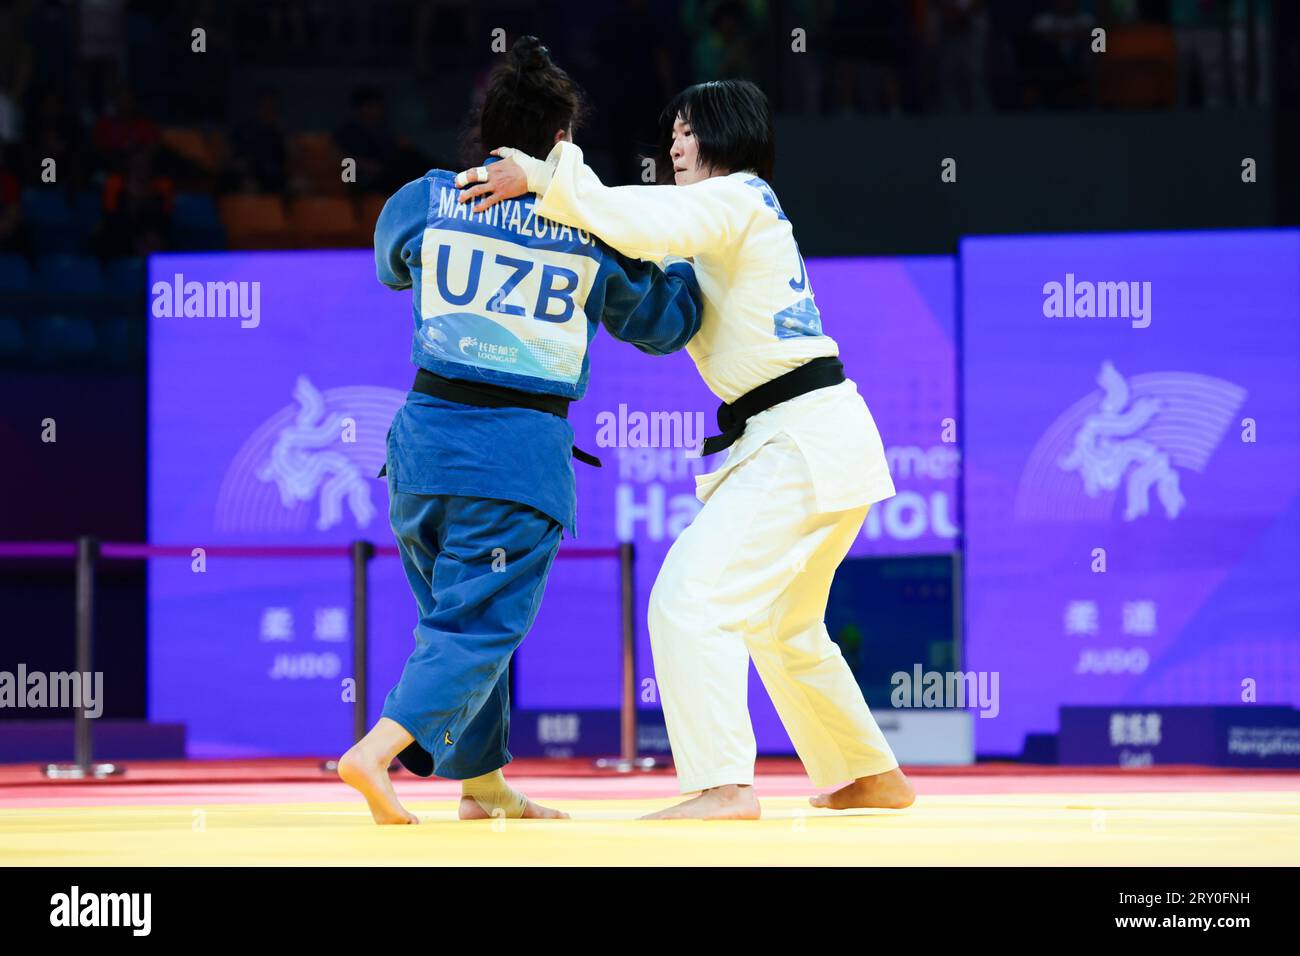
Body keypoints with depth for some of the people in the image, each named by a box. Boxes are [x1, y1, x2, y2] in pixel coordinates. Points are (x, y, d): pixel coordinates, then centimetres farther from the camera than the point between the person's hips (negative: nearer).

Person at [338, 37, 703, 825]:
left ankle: (482, 782, 27)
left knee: (457, 611, 20)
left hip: (426, 435, 4)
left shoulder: (424, 201, 2)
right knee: (480, 626, 0)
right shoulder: (595, 231, -1)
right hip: (521, 454, -4)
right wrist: (689, 255, 34)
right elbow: (664, 323, 15)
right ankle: (376, 752, -18)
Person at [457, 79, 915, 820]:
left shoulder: (737, 198, -9)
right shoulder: (747, 209, 20)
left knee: (692, 596, -17)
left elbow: (646, 224, -28)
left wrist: (543, 178, -24)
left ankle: (724, 785, -23)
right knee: (782, 626, 23)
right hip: (826, 440, 11)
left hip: (802, 444, -11)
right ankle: (874, 778, 33)